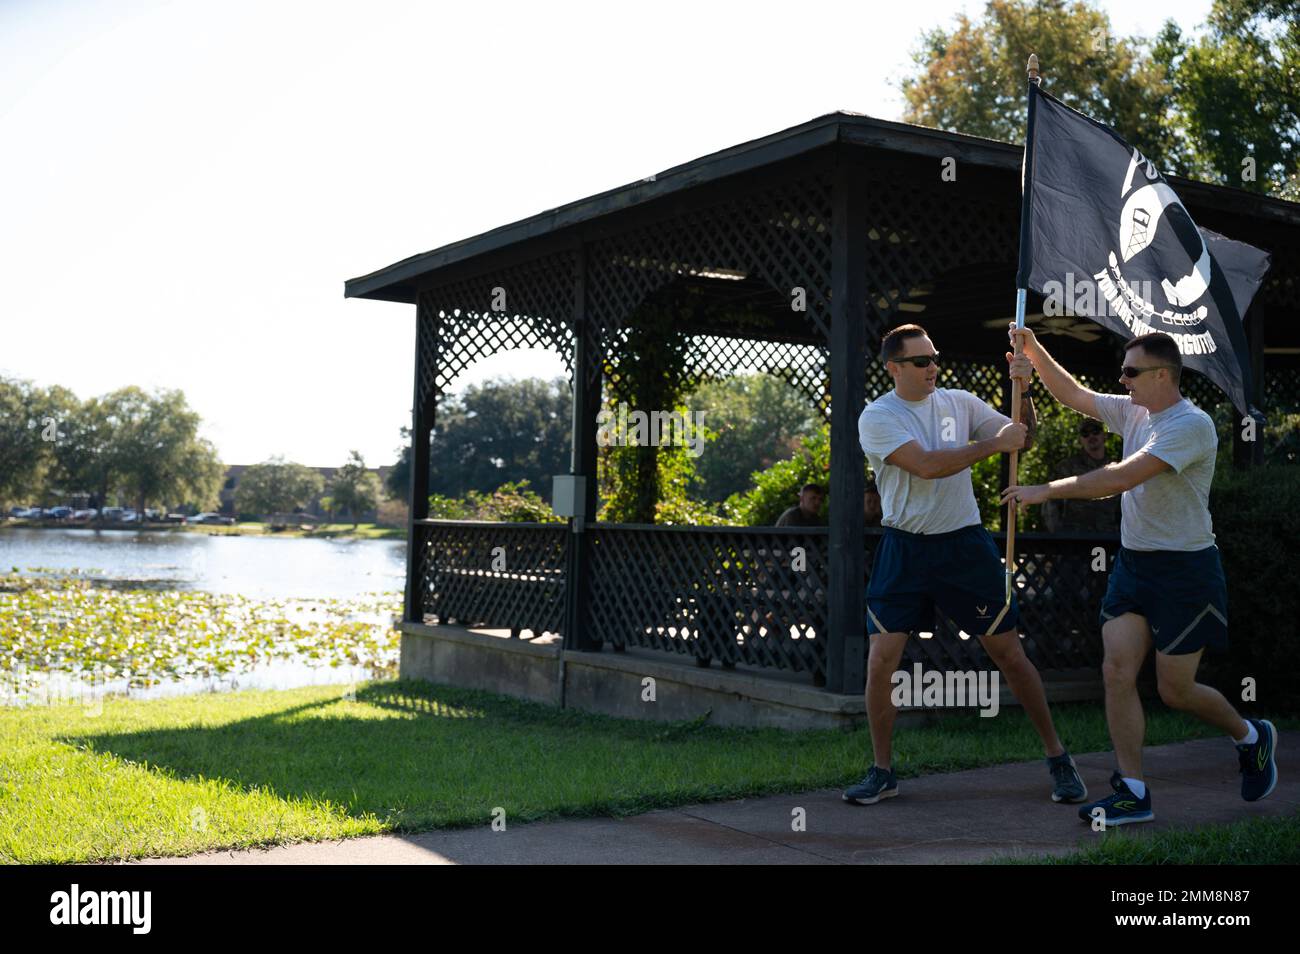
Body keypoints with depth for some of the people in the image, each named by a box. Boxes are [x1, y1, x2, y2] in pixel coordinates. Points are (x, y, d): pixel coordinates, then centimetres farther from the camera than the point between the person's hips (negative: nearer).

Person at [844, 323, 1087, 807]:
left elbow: (1024, 439, 10)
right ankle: (882, 772, 12)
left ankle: (1057, 757, 20)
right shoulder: (877, 417, -6)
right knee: (881, 660, -6)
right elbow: (927, 466, -19)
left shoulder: (959, 402, 6)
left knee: (1009, 653, 5)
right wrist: (993, 443, -18)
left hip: (965, 543, 2)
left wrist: (1022, 389, -6)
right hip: (904, 548, -2)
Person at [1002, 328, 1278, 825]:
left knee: (1175, 690, 2)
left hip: (1185, 569, -7)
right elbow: (1073, 394, 17)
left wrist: (1048, 490, -25)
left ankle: (1252, 737, 32)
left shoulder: (1191, 425, -19)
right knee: (1117, 671, -4)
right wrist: (1034, 351, 5)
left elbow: (1122, 477, -28)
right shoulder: (1134, 412, 6)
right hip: (1133, 561, 7)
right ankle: (1132, 793, 1)